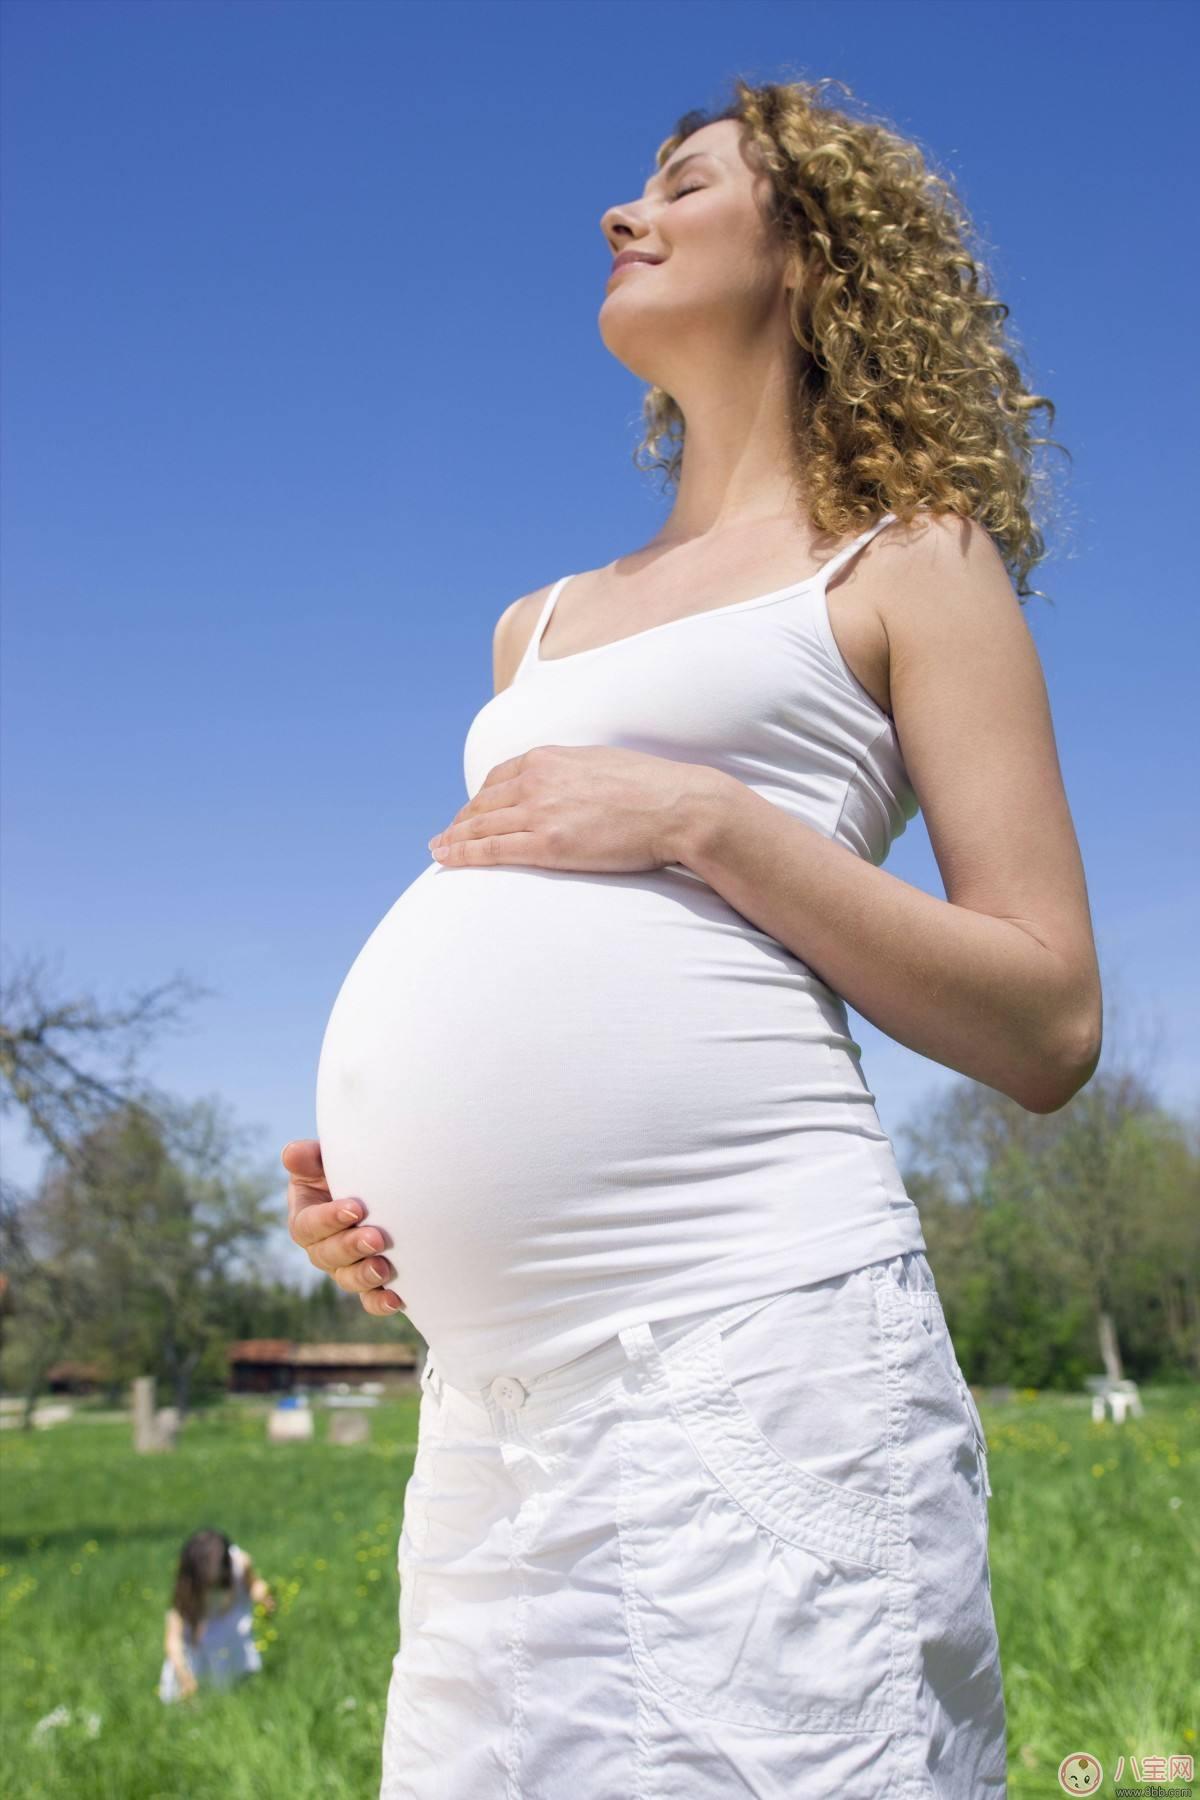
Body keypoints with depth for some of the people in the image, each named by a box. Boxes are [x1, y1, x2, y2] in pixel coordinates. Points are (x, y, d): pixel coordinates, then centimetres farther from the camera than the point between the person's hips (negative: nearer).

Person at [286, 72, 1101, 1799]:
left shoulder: (910, 562, 8)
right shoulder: (543, 625, 25)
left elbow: (1049, 1027, -1)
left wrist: (701, 819, -10)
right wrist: (363, 1177, 9)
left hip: (745, 1329, -6)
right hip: (493, 1380, 6)